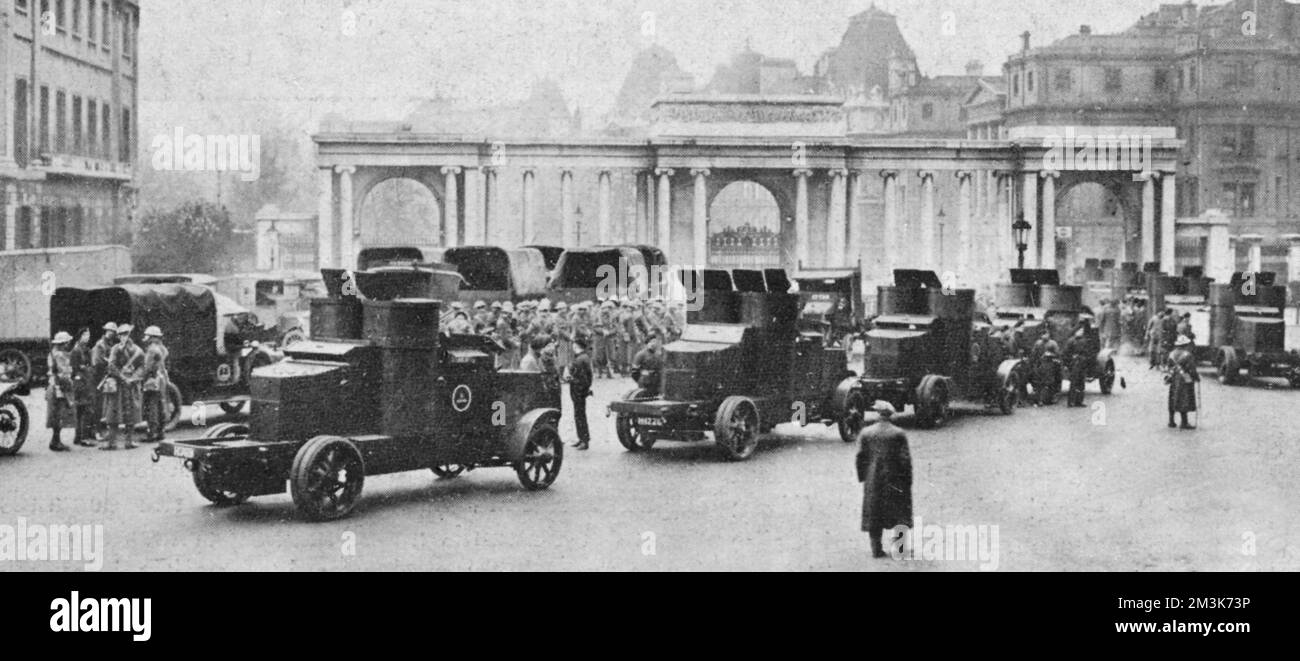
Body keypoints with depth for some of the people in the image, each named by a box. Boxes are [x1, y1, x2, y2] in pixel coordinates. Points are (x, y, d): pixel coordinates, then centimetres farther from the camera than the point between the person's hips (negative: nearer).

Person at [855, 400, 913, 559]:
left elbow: (860, 457, 0)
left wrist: (862, 477, 9)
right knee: (899, 512, 11)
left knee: (874, 514, 8)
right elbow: (905, 459, -8)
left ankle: (876, 549, 9)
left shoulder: (865, 433, -1)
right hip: (894, 479, -2)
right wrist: (907, 480, 0)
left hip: (872, 480, 2)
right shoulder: (898, 434, -7)